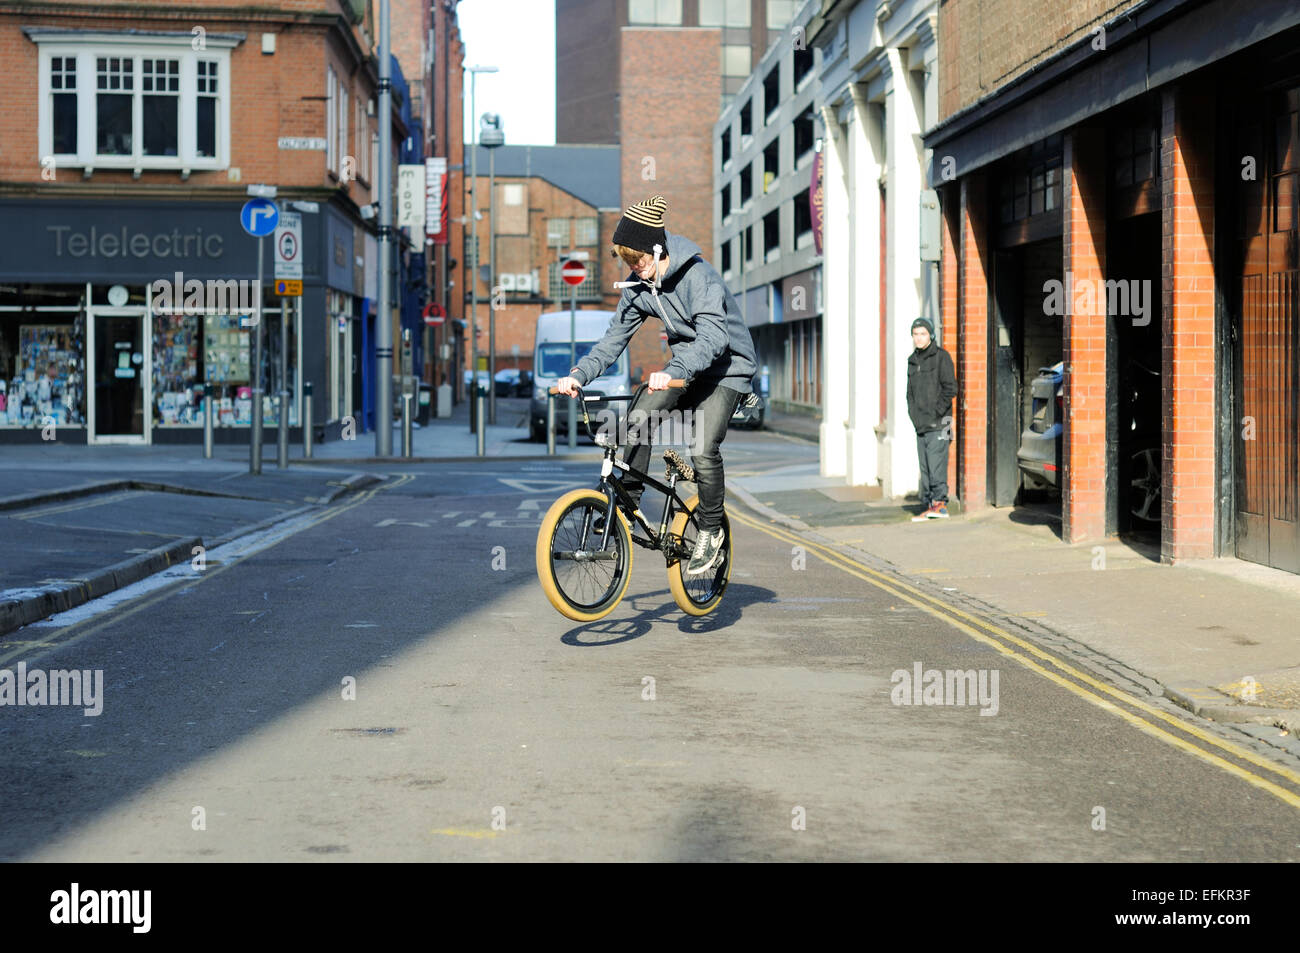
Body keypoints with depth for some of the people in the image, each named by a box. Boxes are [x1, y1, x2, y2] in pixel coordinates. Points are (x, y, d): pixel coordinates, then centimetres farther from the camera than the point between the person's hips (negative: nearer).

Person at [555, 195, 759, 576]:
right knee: (637, 418, -19)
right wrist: (579, 375, -18)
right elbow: (615, 337, -2)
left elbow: (713, 337, -37)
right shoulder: (638, 286, -4)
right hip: (684, 367, 6)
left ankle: (711, 530, 1)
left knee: (703, 448, -21)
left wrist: (672, 372, -53)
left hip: (727, 369, -6)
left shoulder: (699, 276, -26)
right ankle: (627, 501, -5)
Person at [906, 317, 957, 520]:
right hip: (921, 426, 7)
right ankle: (929, 507, 8)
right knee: (925, 468, 6)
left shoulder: (941, 357, -4)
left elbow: (950, 389, -10)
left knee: (936, 465, -13)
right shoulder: (913, 360, 16)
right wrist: (914, 414, 8)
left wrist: (935, 413, -14)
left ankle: (940, 503, -12)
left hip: (938, 424, -7)